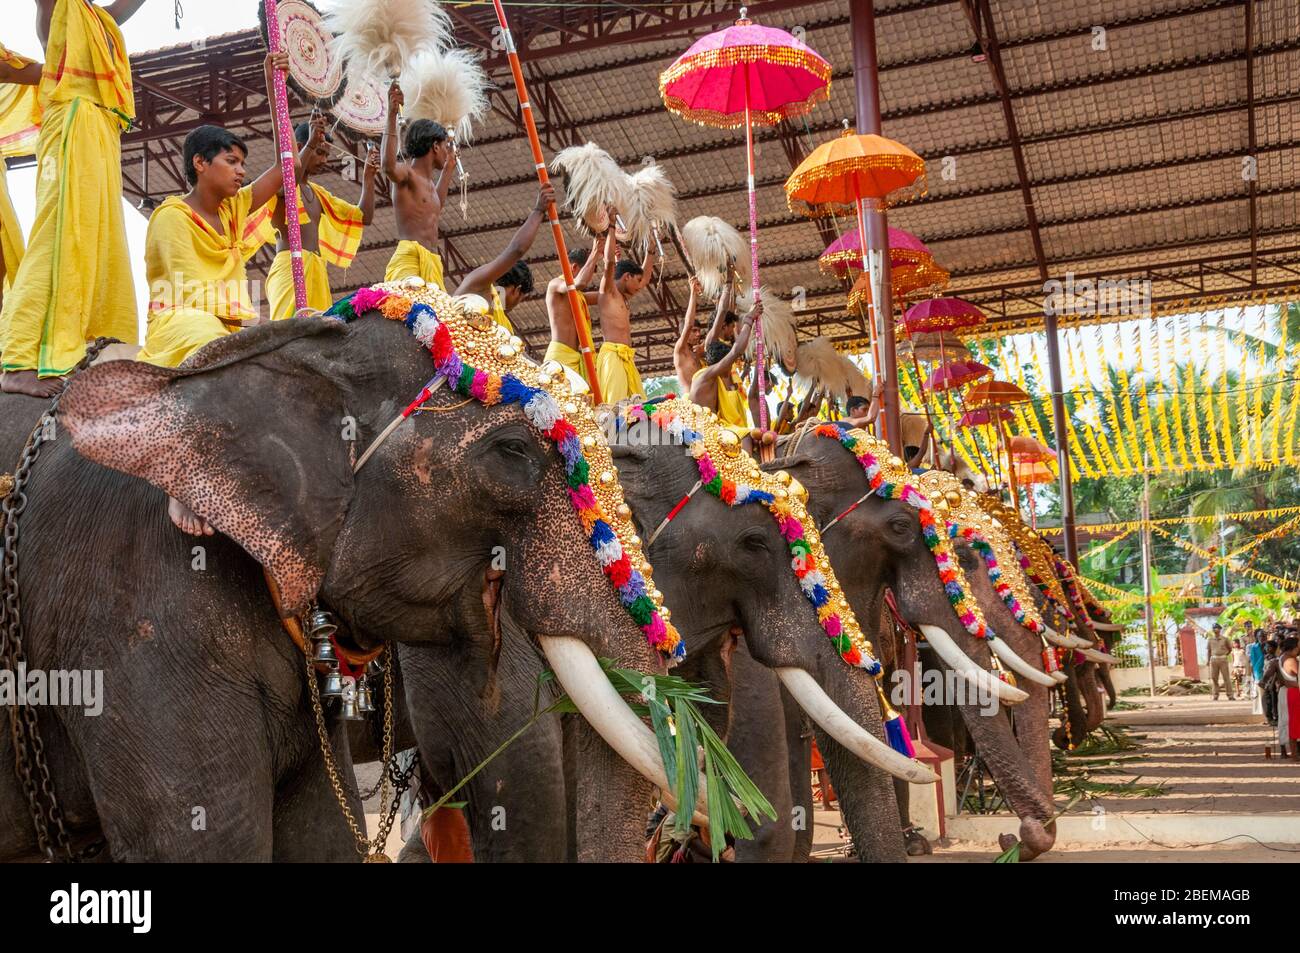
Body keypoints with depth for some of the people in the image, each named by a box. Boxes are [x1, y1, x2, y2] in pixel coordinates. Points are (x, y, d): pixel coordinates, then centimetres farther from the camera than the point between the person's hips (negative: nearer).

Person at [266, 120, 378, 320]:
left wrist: (368, 177, 16)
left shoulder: (318, 193, 27)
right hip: (290, 266, -7)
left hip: (318, 271, 7)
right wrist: (310, 143, -23)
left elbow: (364, 217, 26)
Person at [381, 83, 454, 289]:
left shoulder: (428, 182, 27)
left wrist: (448, 168, 52)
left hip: (431, 261, 9)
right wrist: (392, 115, -28)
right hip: (410, 256, -9)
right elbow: (389, 166, -26)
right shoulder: (407, 173, -1)